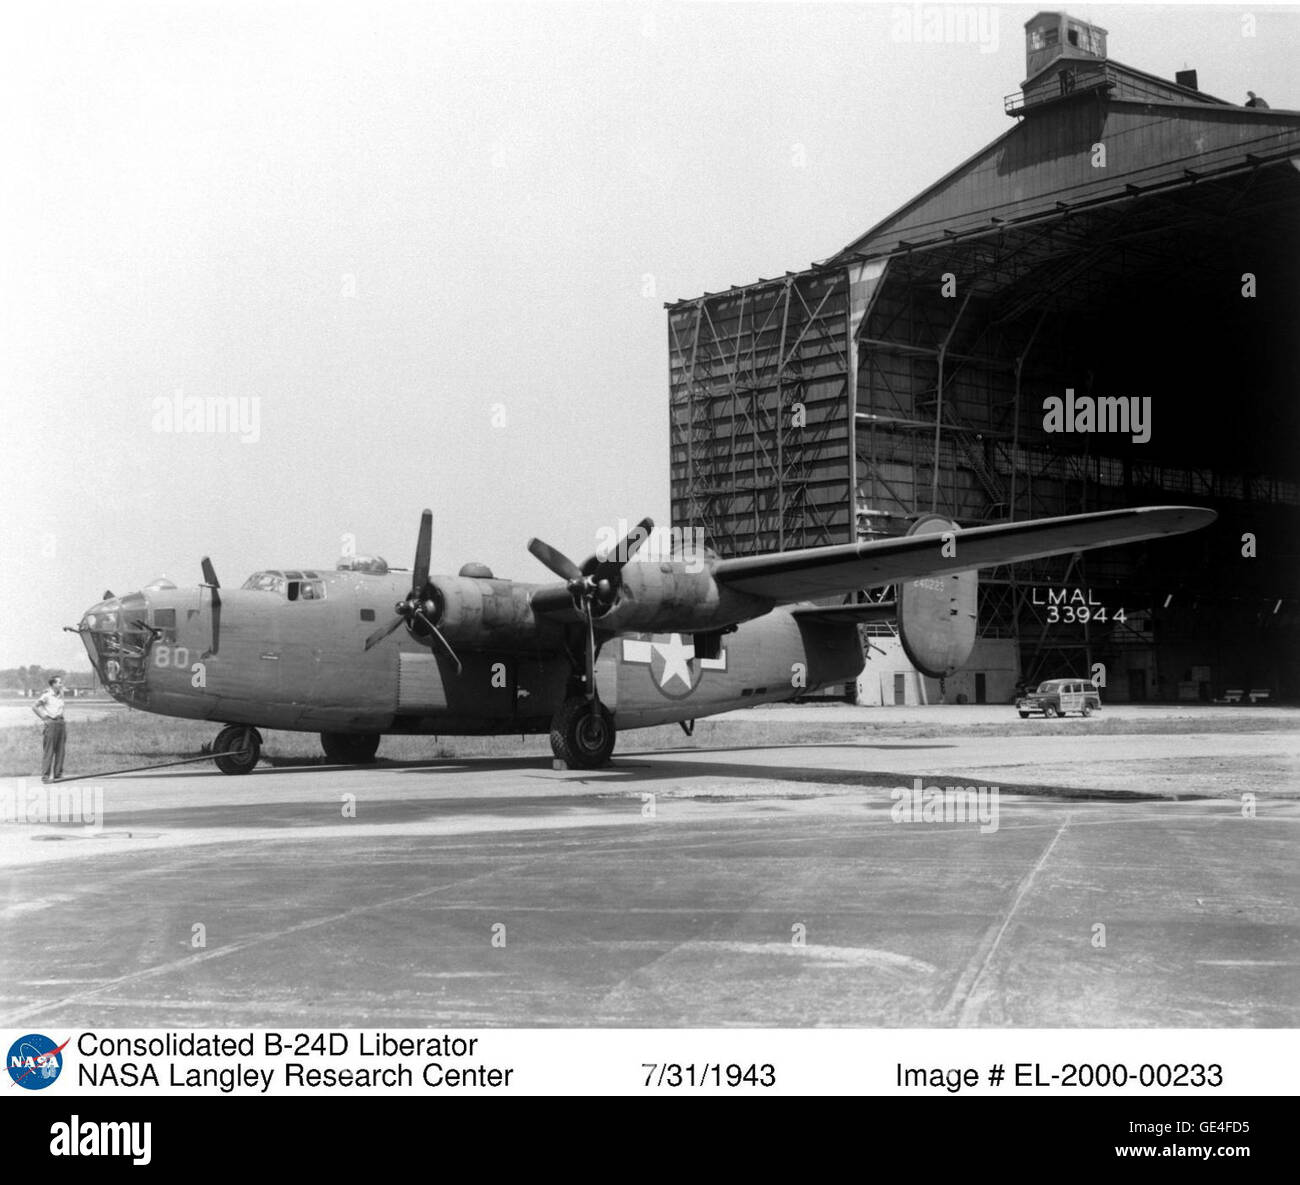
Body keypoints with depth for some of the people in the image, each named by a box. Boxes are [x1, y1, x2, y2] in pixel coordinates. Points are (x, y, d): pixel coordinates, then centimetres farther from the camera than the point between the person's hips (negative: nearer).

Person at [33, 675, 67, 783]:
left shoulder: (60, 695, 12)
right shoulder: (47, 695, -7)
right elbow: (34, 707, -7)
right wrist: (44, 718, -7)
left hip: (61, 722, 6)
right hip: (51, 723, -6)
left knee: (60, 751, 7)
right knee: (49, 751, -6)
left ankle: (58, 774, 13)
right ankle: (45, 775, -5)